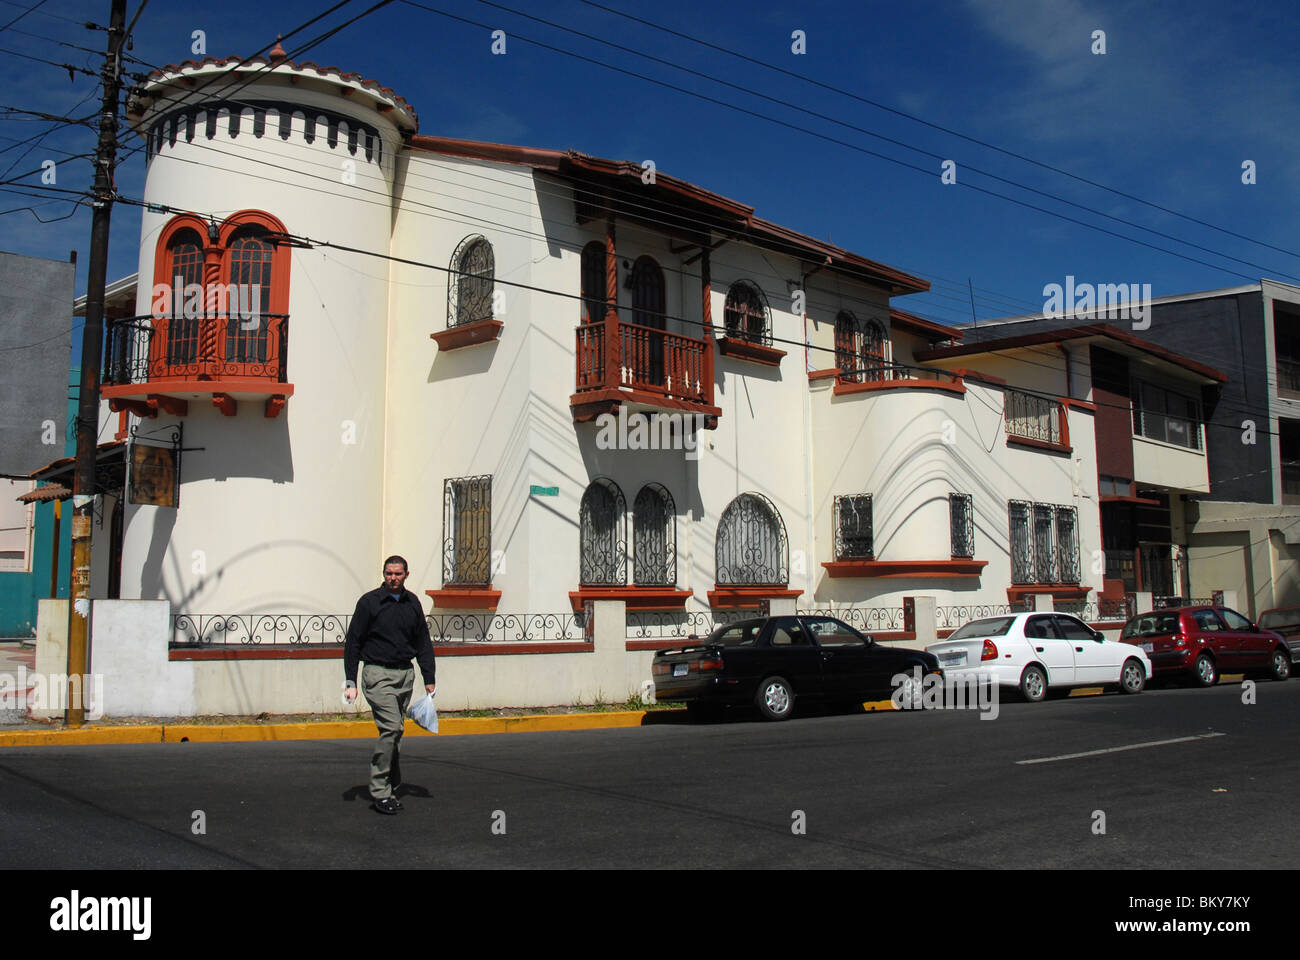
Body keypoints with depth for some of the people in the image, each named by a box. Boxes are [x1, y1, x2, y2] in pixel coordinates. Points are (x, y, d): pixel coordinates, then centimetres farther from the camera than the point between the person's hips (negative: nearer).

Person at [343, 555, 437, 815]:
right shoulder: (369, 602, -3)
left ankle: (389, 789, 18)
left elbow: (423, 643, 17)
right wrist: (350, 682, -5)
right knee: (391, 728, -16)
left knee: (396, 732, 8)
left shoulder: (412, 603, 10)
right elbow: (352, 643, -1)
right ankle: (380, 792, -9)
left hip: (405, 675, 5)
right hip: (378, 674, -5)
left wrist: (429, 679, 13)